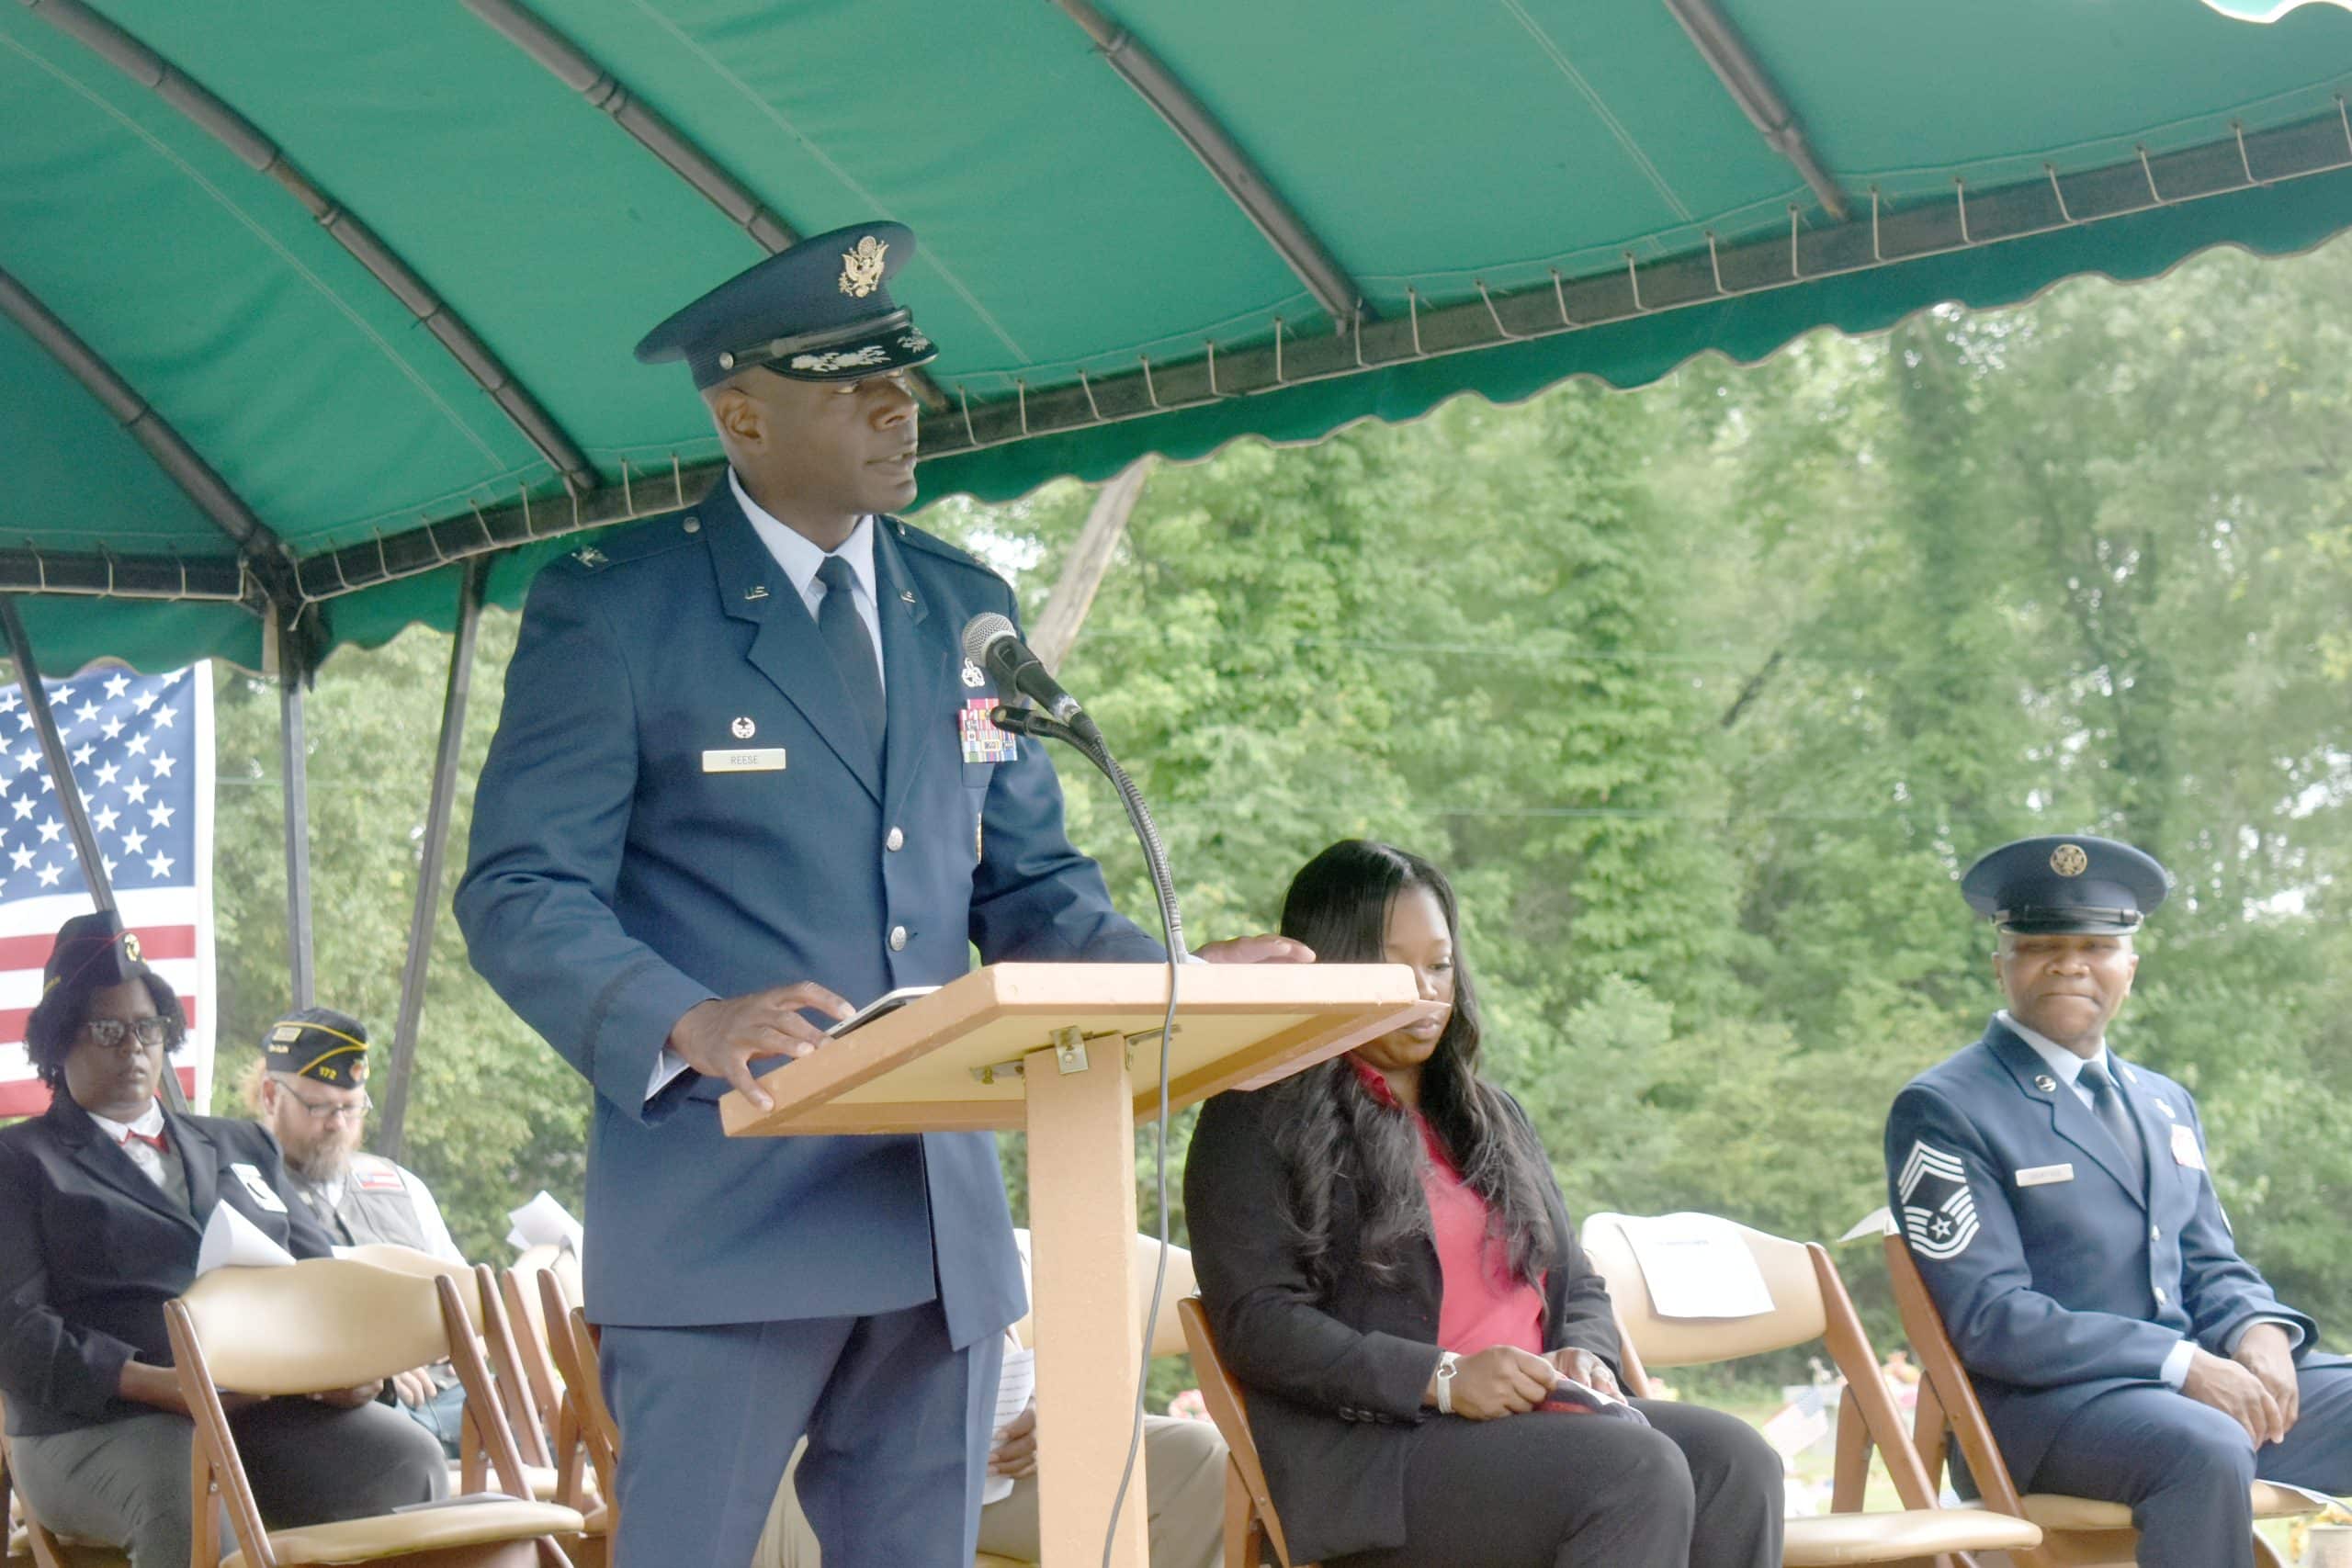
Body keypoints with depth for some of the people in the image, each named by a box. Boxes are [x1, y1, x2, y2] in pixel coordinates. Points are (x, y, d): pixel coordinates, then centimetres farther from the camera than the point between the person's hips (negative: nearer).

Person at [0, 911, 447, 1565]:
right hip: (98, 1425, -4)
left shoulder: (243, 1147, 29)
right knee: (192, 1506, -38)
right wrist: (157, 1384, -17)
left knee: (412, 1461, -24)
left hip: (272, 1409, 5)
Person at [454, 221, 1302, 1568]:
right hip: (723, 1212, -5)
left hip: (942, 1214, 6)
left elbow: (1029, 886, 18)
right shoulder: (610, 609, -2)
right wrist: (686, 1025, -26)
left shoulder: (966, 608, 15)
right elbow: (521, 895, -8)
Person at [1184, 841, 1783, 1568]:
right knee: (1635, 1474, -31)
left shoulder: (1488, 1116, 26)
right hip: (1368, 1444, -7)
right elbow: (1255, 1324, -8)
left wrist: (1582, 1357, 2)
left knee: (1736, 1461, -22)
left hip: (1533, 1420, 7)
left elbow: (1578, 1284, 27)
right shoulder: (1256, 1124, 3)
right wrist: (1441, 1380, -18)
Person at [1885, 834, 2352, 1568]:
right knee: (2205, 1450, -36)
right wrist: (2183, 1365, -20)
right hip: (2040, 1401, -7)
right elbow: (1988, 1315, -13)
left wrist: (2257, 1331, -5)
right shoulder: (1942, 1111, -5)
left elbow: (2211, 1265, 21)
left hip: (2203, 1381, 8)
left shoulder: (2167, 1104, 20)